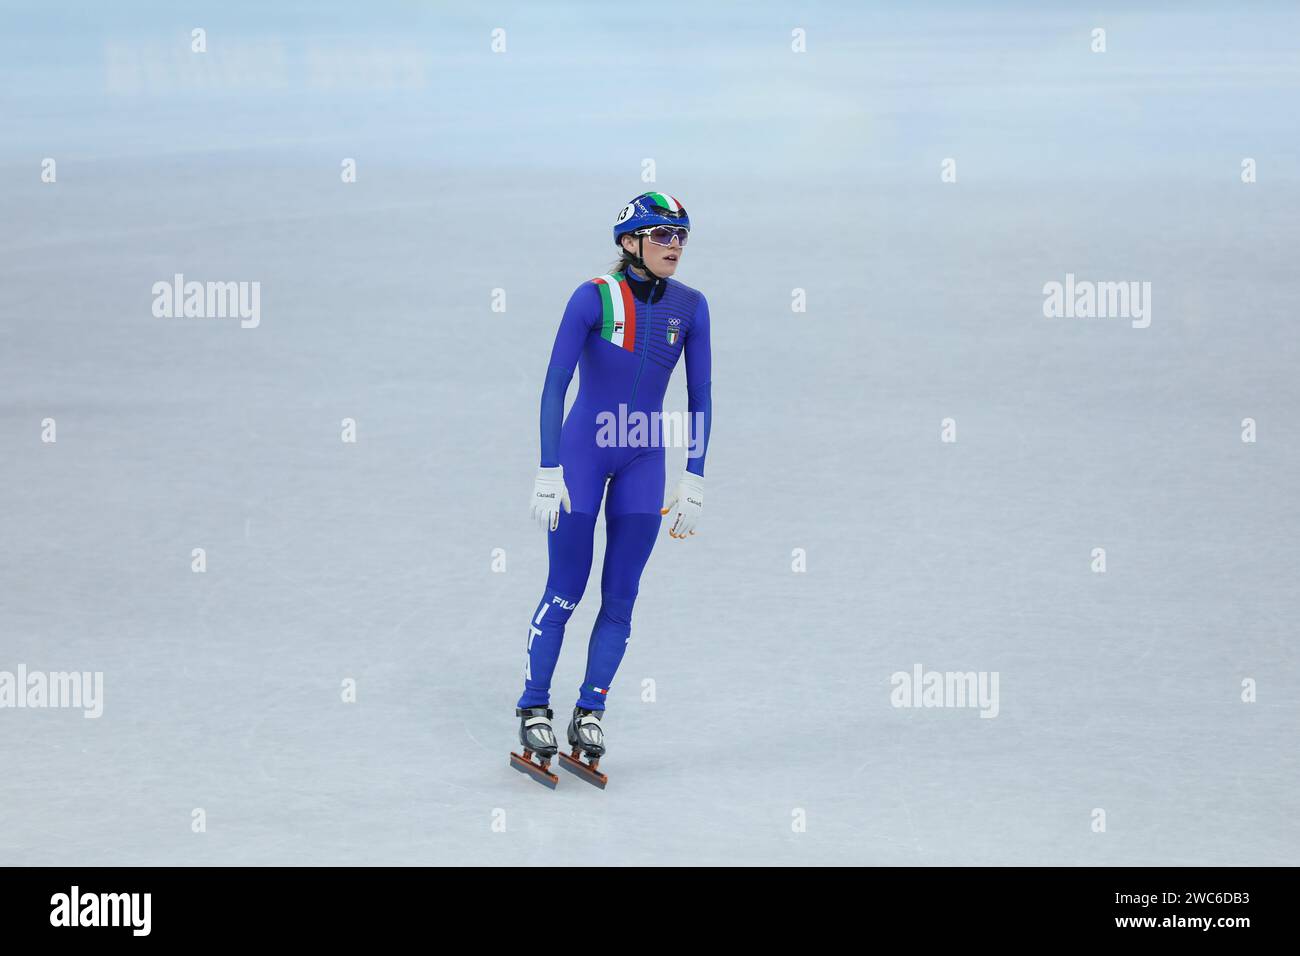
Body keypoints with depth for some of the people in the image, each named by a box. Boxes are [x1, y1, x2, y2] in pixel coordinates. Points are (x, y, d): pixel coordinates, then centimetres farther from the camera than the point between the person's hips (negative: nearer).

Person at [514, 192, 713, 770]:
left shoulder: (689, 306, -2)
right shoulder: (594, 298, -14)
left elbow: (699, 397, 4)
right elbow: (554, 385, -14)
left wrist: (694, 480, 1)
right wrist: (549, 472, -17)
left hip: (643, 460, 4)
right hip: (582, 451, -4)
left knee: (620, 596, 5)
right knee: (565, 592, -2)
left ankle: (590, 712, 15)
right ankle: (533, 708, 11)